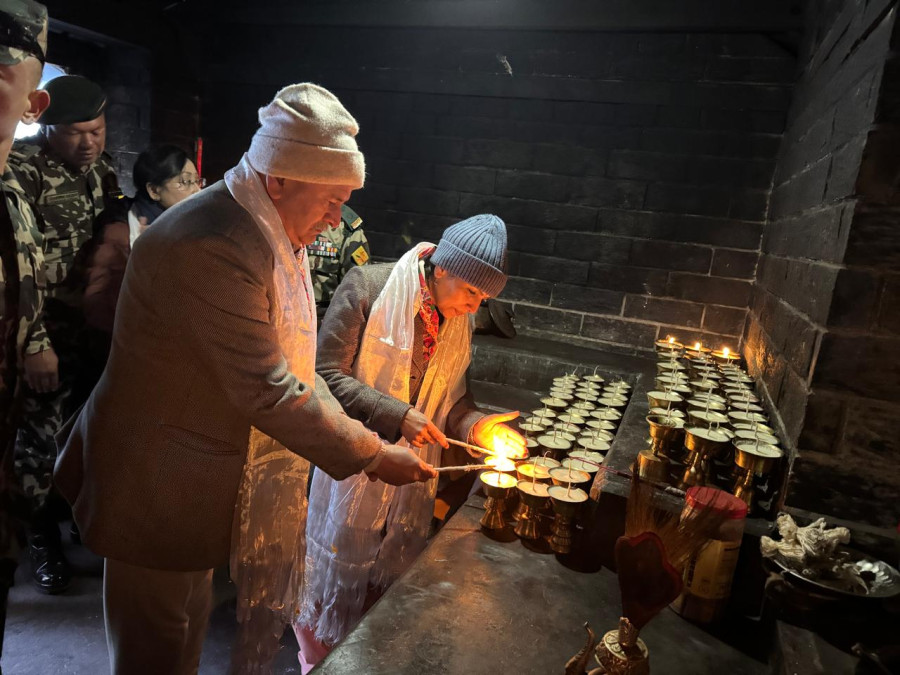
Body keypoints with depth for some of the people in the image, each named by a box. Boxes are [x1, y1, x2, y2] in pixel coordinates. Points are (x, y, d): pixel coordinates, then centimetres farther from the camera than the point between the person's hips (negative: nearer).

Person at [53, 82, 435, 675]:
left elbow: (289, 364, 7)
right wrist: (371, 456, -22)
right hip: (158, 486, -9)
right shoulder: (211, 246, -30)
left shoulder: (271, 233, 2)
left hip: (206, 474, 9)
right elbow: (266, 391, -31)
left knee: (189, 622, 27)